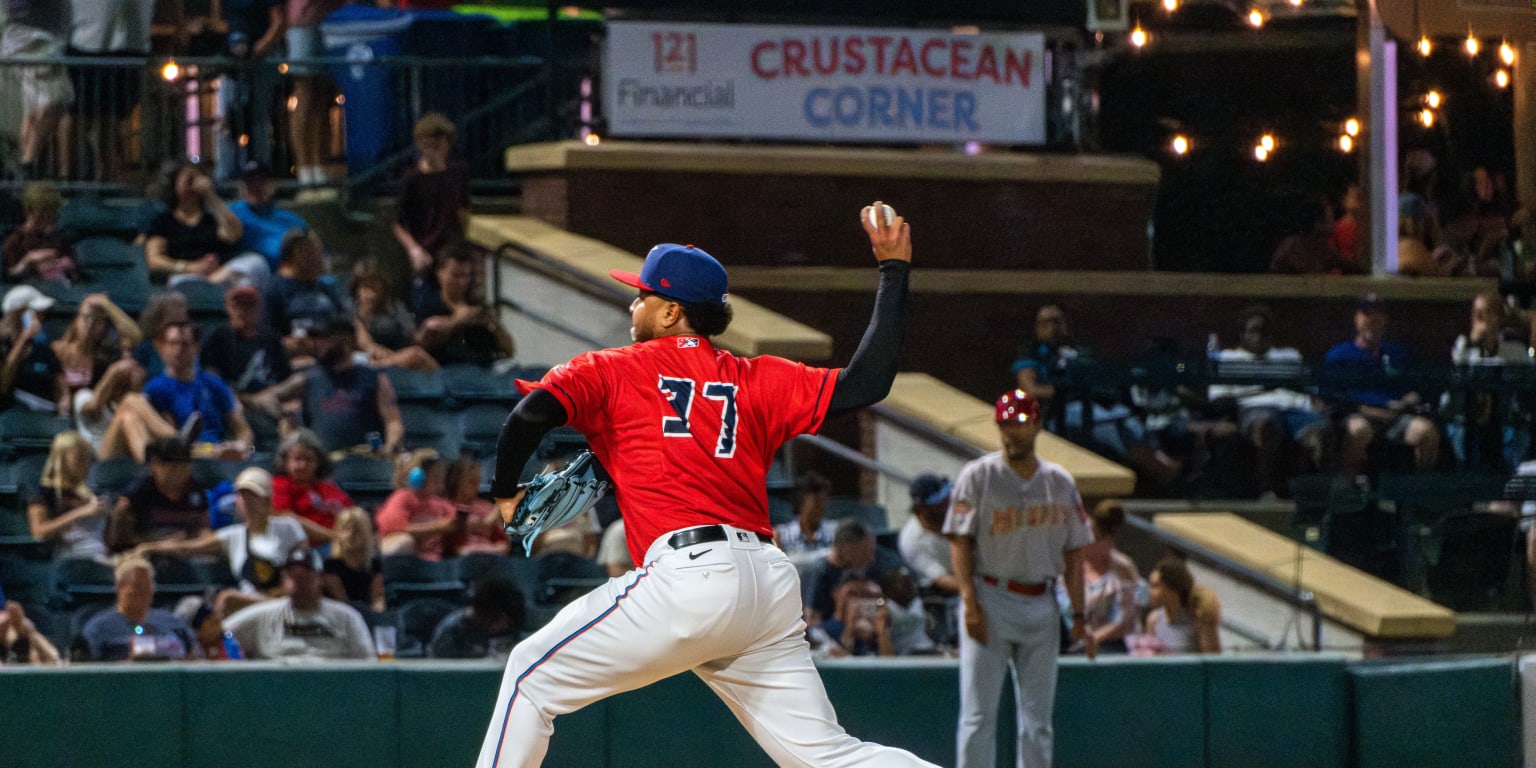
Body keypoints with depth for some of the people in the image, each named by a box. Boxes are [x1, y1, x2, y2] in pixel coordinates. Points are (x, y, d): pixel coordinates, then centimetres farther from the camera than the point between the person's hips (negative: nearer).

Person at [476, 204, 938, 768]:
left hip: (689, 574, -5)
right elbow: (866, 383, 11)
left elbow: (531, 414, -7)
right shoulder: (757, 381, 18)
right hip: (770, 585, 5)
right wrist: (893, 270, 21)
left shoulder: (614, 372, 9)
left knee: (534, 675, 9)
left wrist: (505, 493, 12)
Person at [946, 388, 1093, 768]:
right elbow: (960, 541, -5)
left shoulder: (1060, 483, 9)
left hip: (1041, 606, 4)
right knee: (979, 714, -6)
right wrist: (970, 604, -15)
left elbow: (1073, 552, 11)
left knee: (1038, 719, 6)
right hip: (990, 603, -4)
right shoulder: (978, 476, -1)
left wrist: (1078, 616, 5)